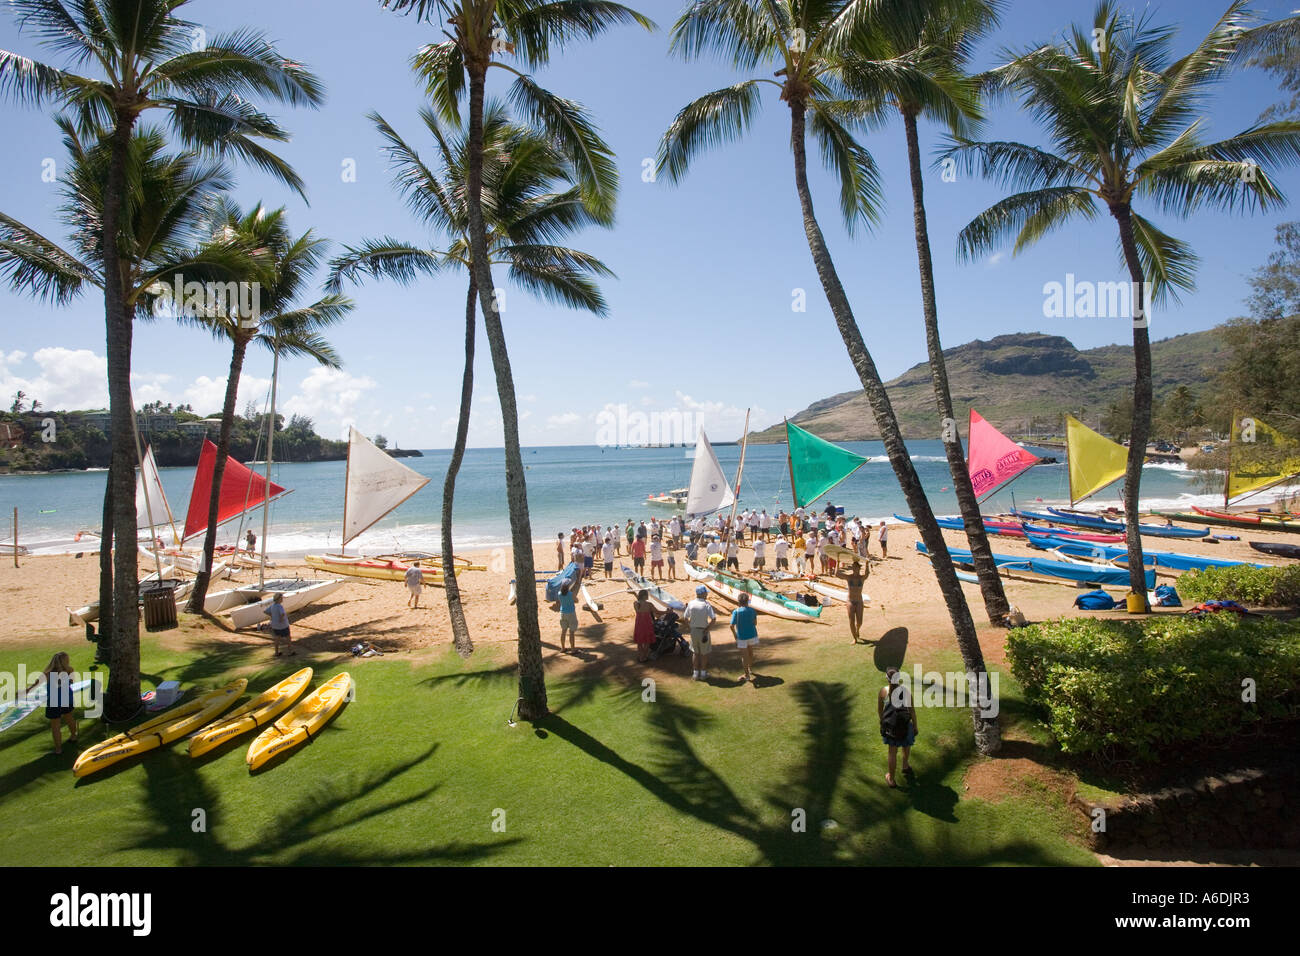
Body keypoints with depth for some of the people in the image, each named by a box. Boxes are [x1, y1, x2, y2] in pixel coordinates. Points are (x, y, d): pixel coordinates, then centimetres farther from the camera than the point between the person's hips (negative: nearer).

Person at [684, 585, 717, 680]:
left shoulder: (691, 604, -3)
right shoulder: (706, 604, -15)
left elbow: (686, 618, 2)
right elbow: (713, 619, -22)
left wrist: (689, 627, 13)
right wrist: (707, 628, -10)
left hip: (693, 631, 4)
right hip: (703, 631, -4)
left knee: (695, 653, 17)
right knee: (704, 653, 12)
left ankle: (696, 673, 23)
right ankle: (703, 673, 20)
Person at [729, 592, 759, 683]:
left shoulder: (736, 612, -14)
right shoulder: (752, 610, -7)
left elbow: (732, 626, -15)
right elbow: (755, 623, 2)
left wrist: (735, 636, -2)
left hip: (742, 636, -3)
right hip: (752, 634, 4)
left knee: (744, 655, 8)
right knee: (750, 652, 25)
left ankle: (747, 675, 15)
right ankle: (750, 669, 43)